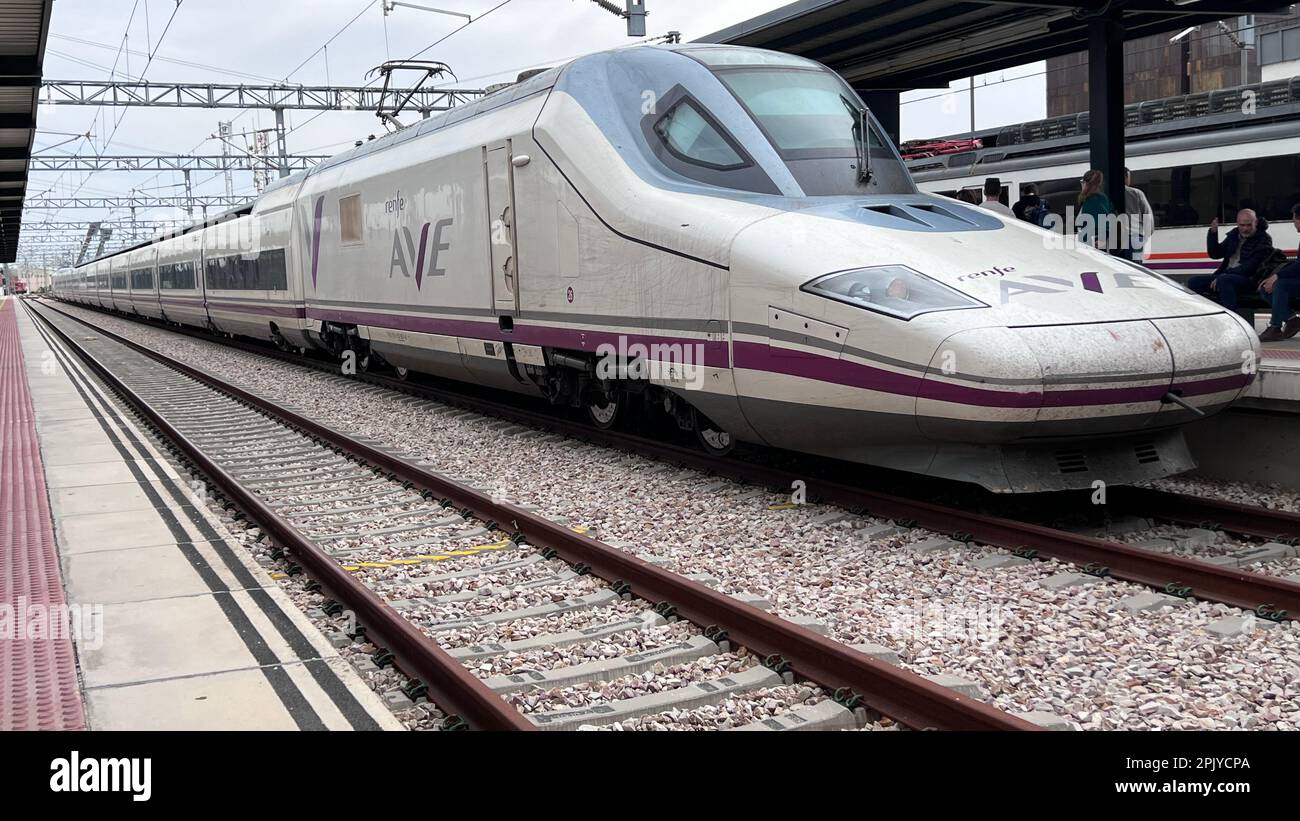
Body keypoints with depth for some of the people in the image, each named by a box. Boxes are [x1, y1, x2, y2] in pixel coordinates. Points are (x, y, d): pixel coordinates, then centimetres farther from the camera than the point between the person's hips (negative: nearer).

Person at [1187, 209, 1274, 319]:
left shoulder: (1263, 239, -5)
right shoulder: (1234, 235, 16)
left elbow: (1251, 267, -16)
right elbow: (1215, 254, 18)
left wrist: (1221, 277, -22)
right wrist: (1213, 233, 1)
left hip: (1249, 279, -7)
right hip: (1225, 275, 8)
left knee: (1224, 280, -38)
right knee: (1194, 282, -8)